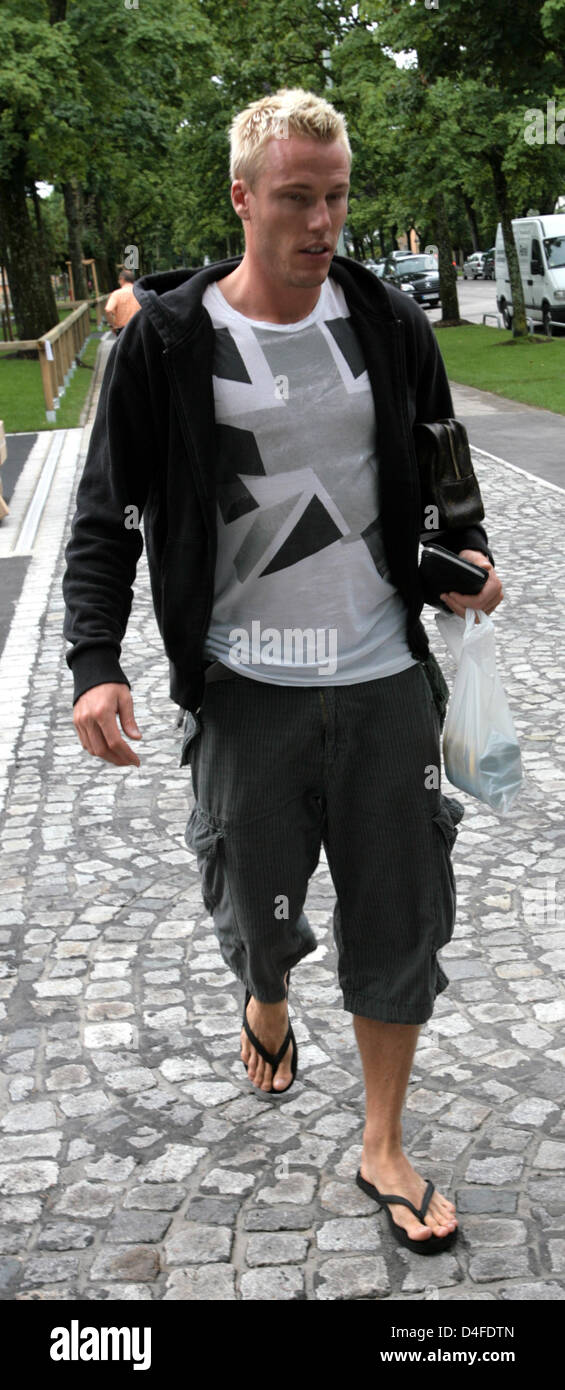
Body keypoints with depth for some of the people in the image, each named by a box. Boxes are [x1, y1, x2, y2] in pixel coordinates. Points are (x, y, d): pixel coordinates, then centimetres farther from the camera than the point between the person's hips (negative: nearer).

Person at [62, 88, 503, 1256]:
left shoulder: (388, 321, 3)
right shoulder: (166, 341, -6)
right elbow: (106, 516, -3)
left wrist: (467, 553, -3)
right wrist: (94, 660, -15)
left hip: (386, 678, 2)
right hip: (247, 688, -2)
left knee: (401, 920, 9)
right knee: (258, 913, 13)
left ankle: (383, 1148, 29)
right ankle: (266, 1004, 52)